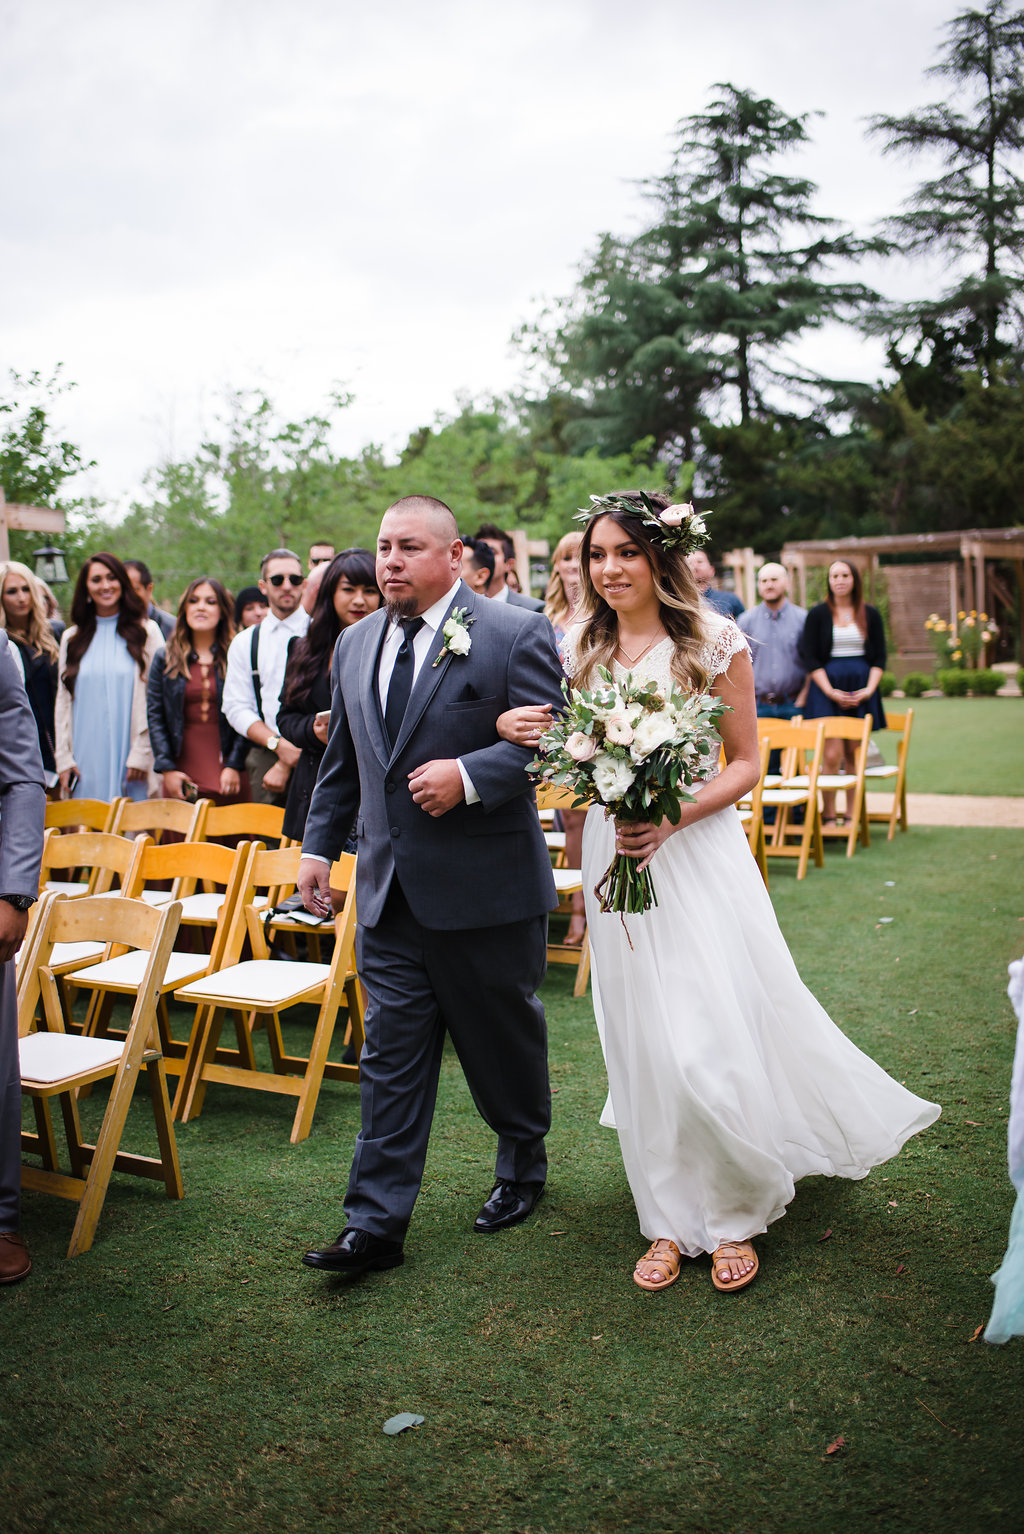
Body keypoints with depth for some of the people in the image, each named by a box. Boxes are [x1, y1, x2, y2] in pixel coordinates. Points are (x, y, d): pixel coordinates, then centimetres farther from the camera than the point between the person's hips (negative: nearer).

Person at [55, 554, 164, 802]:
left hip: (130, 756, -3)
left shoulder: (146, 631, 4)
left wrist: (142, 753, -10)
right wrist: (64, 758, 3)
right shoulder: (71, 638, 14)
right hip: (86, 761, 3)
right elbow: (63, 702, 12)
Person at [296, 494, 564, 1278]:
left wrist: (469, 775, -24)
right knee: (391, 1053, 5)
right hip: (389, 889, 5)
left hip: (487, 888, -4)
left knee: (504, 1038, 13)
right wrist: (317, 843, 16)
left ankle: (523, 1168, 38)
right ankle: (377, 1225, 11)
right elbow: (342, 758, 19)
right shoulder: (356, 644, 12)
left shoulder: (515, 634, -7)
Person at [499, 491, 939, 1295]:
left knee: (714, 1036, -3)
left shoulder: (715, 641, -6)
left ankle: (735, 1213, 22)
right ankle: (671, 1220, 24)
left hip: (697, 852, -4)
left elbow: (746, 763, -4)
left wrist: (671, 820, -19)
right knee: (642, 1045, 9)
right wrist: (513, 727, -9)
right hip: (612, 855, 4)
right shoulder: (582, 647, 5)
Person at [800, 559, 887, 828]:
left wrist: (869, 689, -8)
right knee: (832, 754, -10)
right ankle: (828, 816, -2)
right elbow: (810, 657, -1)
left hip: (861, 689, 2)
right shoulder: (818, 614, 3)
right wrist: (830, 691, -11)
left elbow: (879, 657, 8)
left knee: (853, 754, 4)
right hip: (827, 688, -2)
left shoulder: (870, 615, 9)